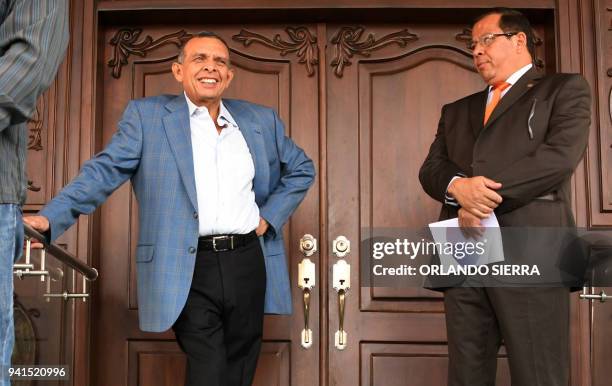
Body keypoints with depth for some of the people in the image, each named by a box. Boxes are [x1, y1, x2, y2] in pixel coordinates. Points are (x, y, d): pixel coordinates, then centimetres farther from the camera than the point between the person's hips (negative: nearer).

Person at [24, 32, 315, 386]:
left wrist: (270, 216, 9)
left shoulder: (261, 119, 13)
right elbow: (106, 170, -5)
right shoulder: (147, 115, 4)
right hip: (190, 270, -3)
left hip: (247, 264, 4)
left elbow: (302, 169, 23)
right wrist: (49, 218, -19)